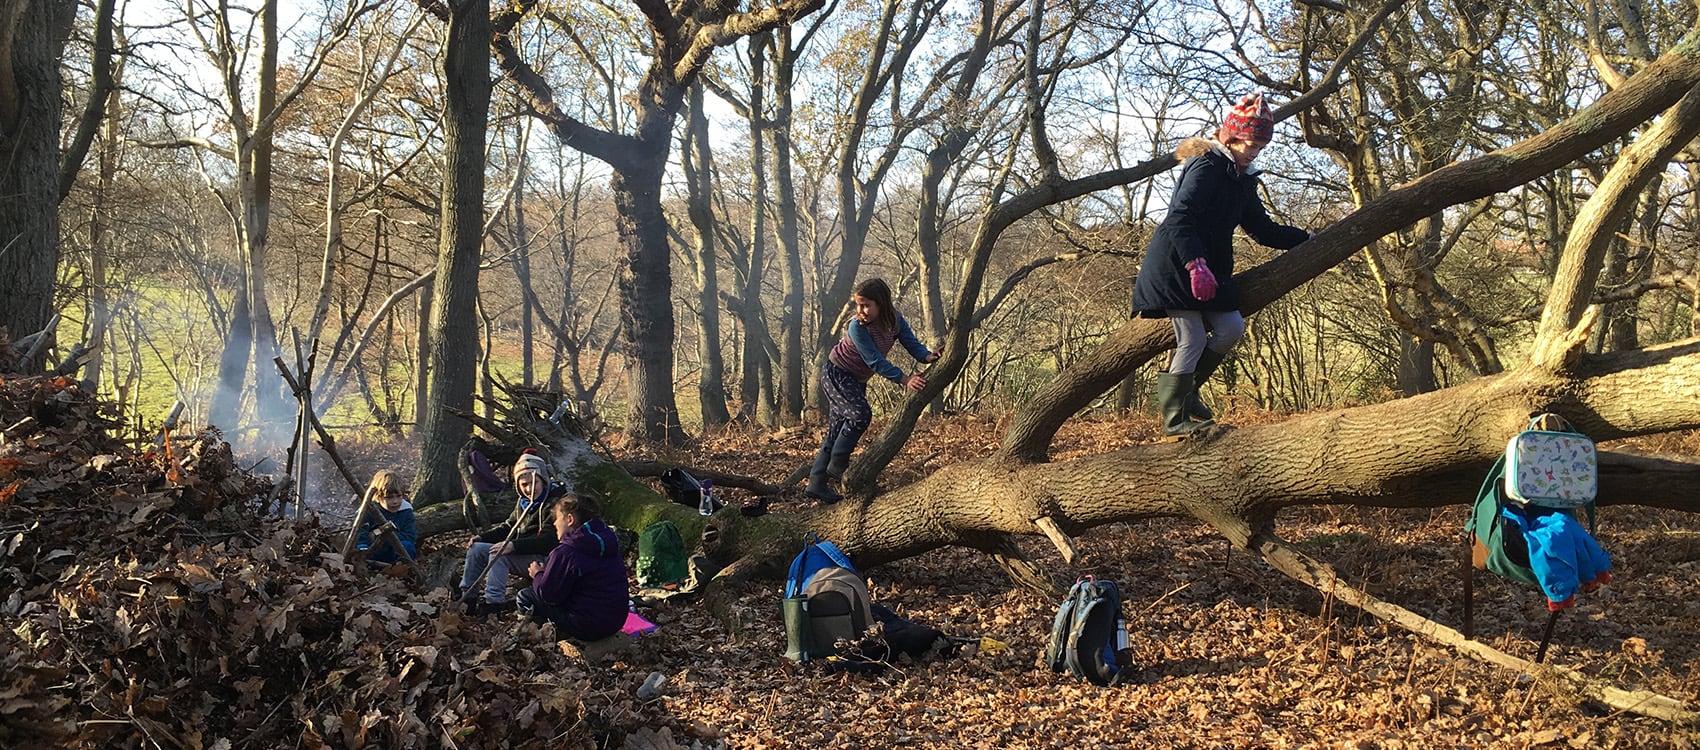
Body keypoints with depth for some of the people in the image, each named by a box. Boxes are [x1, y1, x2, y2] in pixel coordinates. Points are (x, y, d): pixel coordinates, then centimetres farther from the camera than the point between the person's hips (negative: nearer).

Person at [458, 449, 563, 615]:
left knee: (498, 553, -28)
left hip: (543, 558, -9)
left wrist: (514, 545, -32)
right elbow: (509, 527, 22)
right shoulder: (523, 502, 11)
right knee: (476, 548, 4)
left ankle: (494, 601, -28)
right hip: (521, 553, 9)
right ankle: (465, 595, 9)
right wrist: (482, 537, 6)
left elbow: (548, 539, -26)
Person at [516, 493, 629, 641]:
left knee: (524, 597, 3)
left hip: (588, 627, -8)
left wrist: (538, 574, 8)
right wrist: (546, 571, 19)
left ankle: (559, 633, 0)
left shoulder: (565, 553, -18)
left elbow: (547, 594, -12)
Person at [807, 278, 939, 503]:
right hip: (836, 373, -7)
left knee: (837, 431, 5)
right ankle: (837, 465, -13)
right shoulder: (857, 327, -30)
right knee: (860, 413, -27)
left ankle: (816, 483, 9)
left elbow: (912, 344, -18)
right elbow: (876, 362, -31)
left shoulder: (895, 321, -12)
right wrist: (905, 380, -35)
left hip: (856, 380, 7)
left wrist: (928, 357, -40)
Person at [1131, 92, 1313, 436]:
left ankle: (1185, 390, 14)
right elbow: (1181, 219, -25)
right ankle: (1174, 419, -1)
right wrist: (1196, 265, -34)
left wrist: (1306, 239, 19)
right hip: (1175, 266, -9)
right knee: (1193, 339, -10)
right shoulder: (1206, 167, -13)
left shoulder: (1241, 179, 16)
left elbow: (1262, 228, 22)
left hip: (1208, 267, 9)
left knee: (1232, 328, -1)